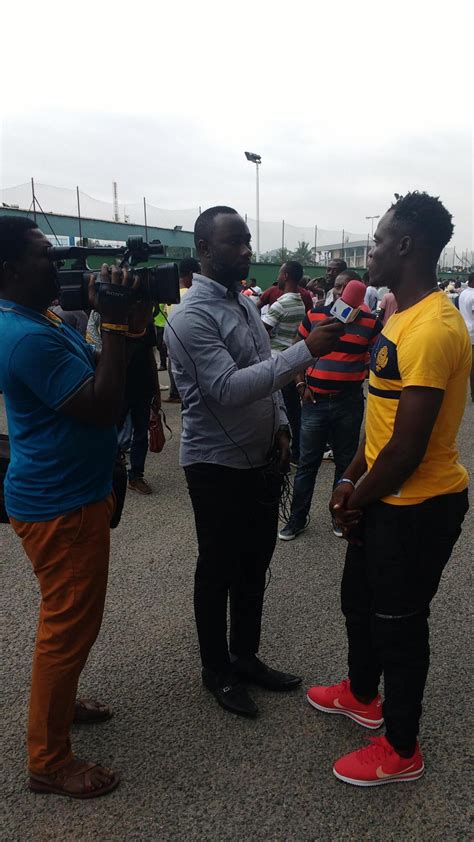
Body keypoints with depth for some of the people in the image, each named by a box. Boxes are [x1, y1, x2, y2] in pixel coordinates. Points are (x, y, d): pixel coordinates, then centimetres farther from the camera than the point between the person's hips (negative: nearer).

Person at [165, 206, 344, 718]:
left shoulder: (246, 304, 9)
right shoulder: (191, 316, -18)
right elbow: (229, 389, -28)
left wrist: (280, 425, 5)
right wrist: (306, 351, -32)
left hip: (262, 460, 8)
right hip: (217, 467, -8)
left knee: (255, 564, 18)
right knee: (218, 570, 9)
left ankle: (245, 657, 38)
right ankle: (216, 671, 31)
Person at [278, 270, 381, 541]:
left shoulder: (371, 322, -3)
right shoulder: (314, 315, 0)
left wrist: (362, 371, -10)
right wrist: (301, 385, -1)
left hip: (349, 402, 0)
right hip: (315, 400, 1)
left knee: (346, 462, 13)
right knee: (307, 462, 8)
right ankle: (298, 518, 21)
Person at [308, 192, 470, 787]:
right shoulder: (403, 315, 9)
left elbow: (408, 447, -26)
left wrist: (356, 500, -10)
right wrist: (350, 481, 9)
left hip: (416, 506, -10)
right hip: (386, 497, 10)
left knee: (397, 623, 8)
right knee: (359, 598, 25)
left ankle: (401, 751, 33)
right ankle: (361, 694, 50)